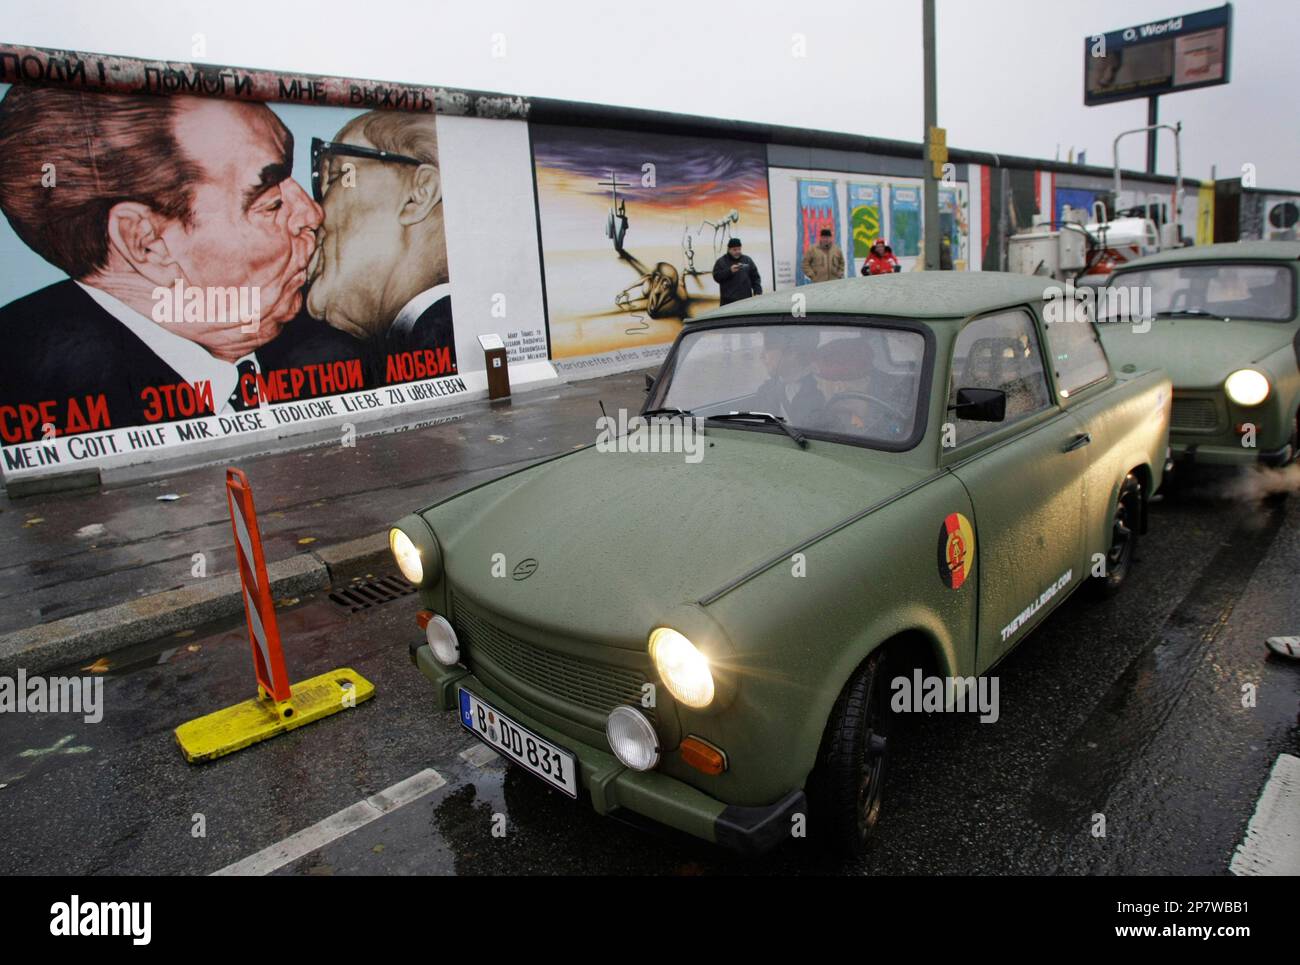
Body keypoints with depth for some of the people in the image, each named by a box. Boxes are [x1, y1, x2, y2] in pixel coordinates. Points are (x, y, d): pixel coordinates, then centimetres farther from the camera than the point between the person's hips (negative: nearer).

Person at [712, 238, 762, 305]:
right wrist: (729, 271, -17)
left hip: (746, 300, 3)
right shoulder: (721, 261, 6)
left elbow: (755, 278, 13)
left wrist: (758, 292, 3)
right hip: (728, 300, -3)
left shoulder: (747, 260, 14)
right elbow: (716, 277, -5)